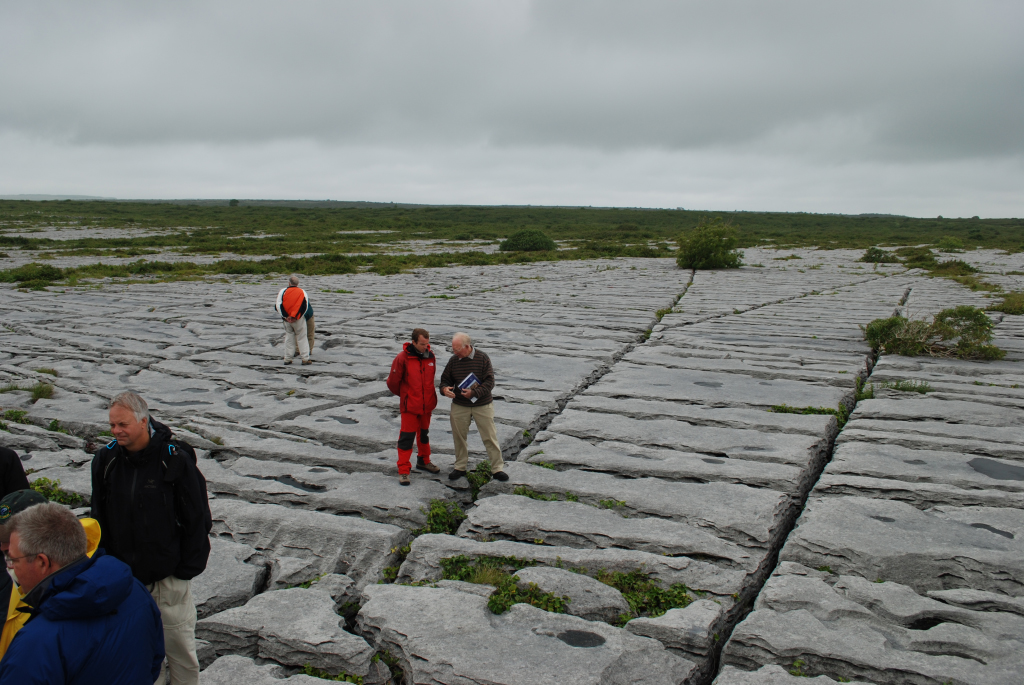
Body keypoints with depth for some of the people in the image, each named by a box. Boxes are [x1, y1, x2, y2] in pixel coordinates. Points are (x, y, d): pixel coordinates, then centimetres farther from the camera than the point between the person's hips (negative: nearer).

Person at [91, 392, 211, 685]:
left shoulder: (175, 459, -15)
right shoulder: (106, 459, -2)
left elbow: (197, 518, -9)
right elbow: (99, 517, 10)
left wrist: (186, 569, -9)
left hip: (169, 575, -4)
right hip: (124, 575, 4)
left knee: (178, 640, 8)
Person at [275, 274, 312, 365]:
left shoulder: (283, 291, 0)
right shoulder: (302, 292, 0)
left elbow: (278, 306, -6)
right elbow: (305, 307, -9)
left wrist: (285, 316, -9)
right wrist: (295, 316, -10)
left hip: (286, 319, 1)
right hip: (298, 320, -1)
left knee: (289, 338, 12)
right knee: (302, 338, 5)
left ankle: (287, 359, 13)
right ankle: (305, 358, 1)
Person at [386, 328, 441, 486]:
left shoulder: (430, 356, 0)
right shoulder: (403, 358, -16)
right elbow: (392, 382, -7)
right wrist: (404, 394, 8)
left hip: (427, 404, 5)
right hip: (410, 406, -5)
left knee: (424, 434, 20)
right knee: (406, 437, -2)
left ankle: (423, 461, 36)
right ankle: (403, 470, 5)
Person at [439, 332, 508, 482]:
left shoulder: (483, 359, -9)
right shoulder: (453, 360, 0)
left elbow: (489, 382, -12)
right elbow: (445, 379, 9)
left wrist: (474, 392, -25)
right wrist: (445, 388, -15)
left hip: (483, 405, -3)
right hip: (459, 406, 3)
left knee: (490, 437, 1)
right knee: (459, 437, 11)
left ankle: (497, 469, 11)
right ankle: (460, 467, 28)